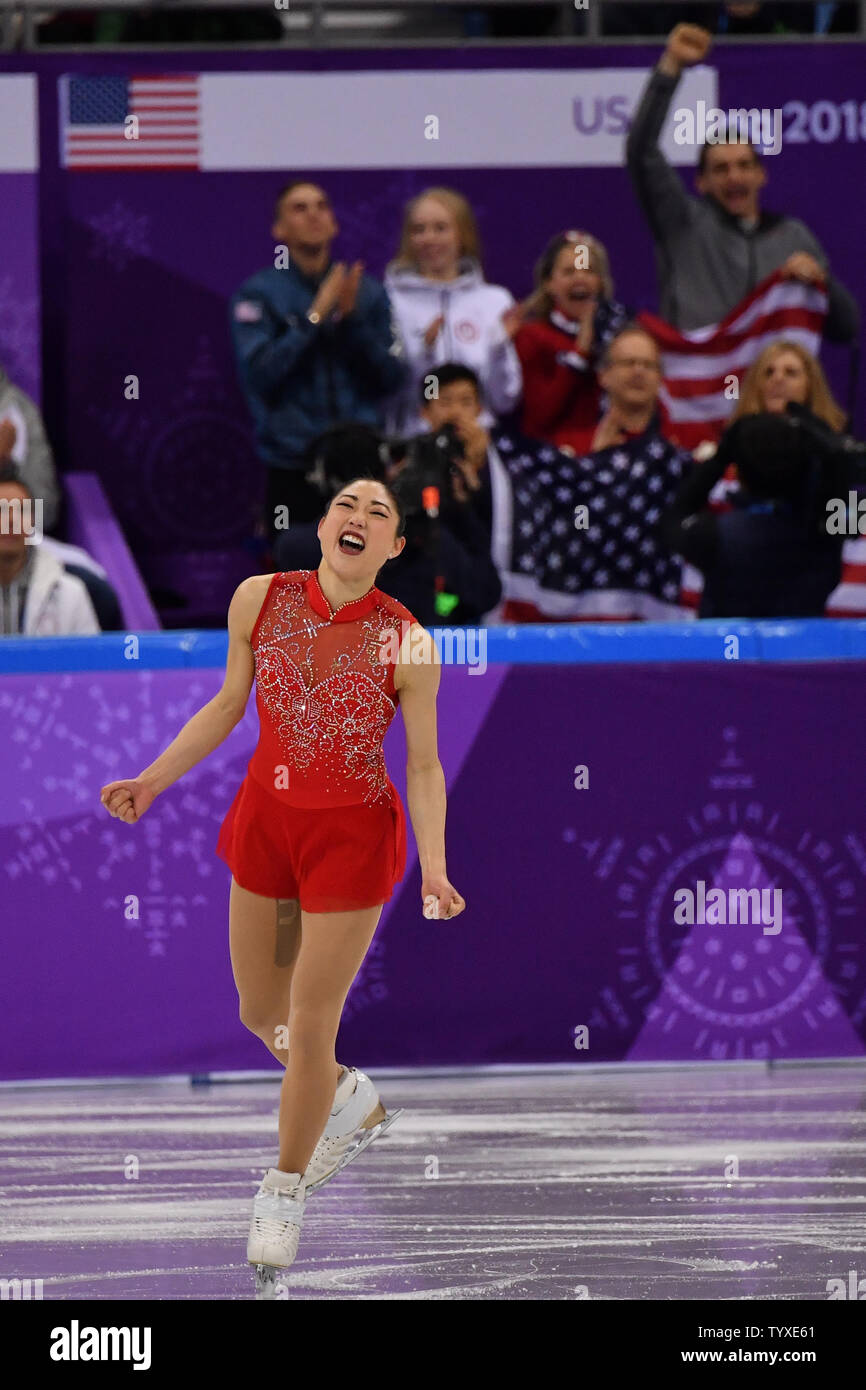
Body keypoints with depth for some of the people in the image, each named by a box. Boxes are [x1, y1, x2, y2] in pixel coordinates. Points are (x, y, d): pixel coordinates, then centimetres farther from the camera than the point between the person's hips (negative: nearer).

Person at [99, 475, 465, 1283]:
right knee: (261, 1012, 16)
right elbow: (228, 706, 7)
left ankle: (286, 1186, 24)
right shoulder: (261, 601, -8)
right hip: (265, 821, 4)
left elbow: (423, 766, -8)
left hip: (352, 836, -4)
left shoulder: (407, 644, -15)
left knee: (310, 1024, 1)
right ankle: (351, 1100, 46)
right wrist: (154, 779, 3)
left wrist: (433, 868, -18)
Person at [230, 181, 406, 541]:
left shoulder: (368, 292, 8)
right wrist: (316, 316, -13)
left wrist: (352, 318, -9)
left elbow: (391, 377, 3)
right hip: (293, 472, -2)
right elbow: (260, 374, -11)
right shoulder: (258, 293, 1)